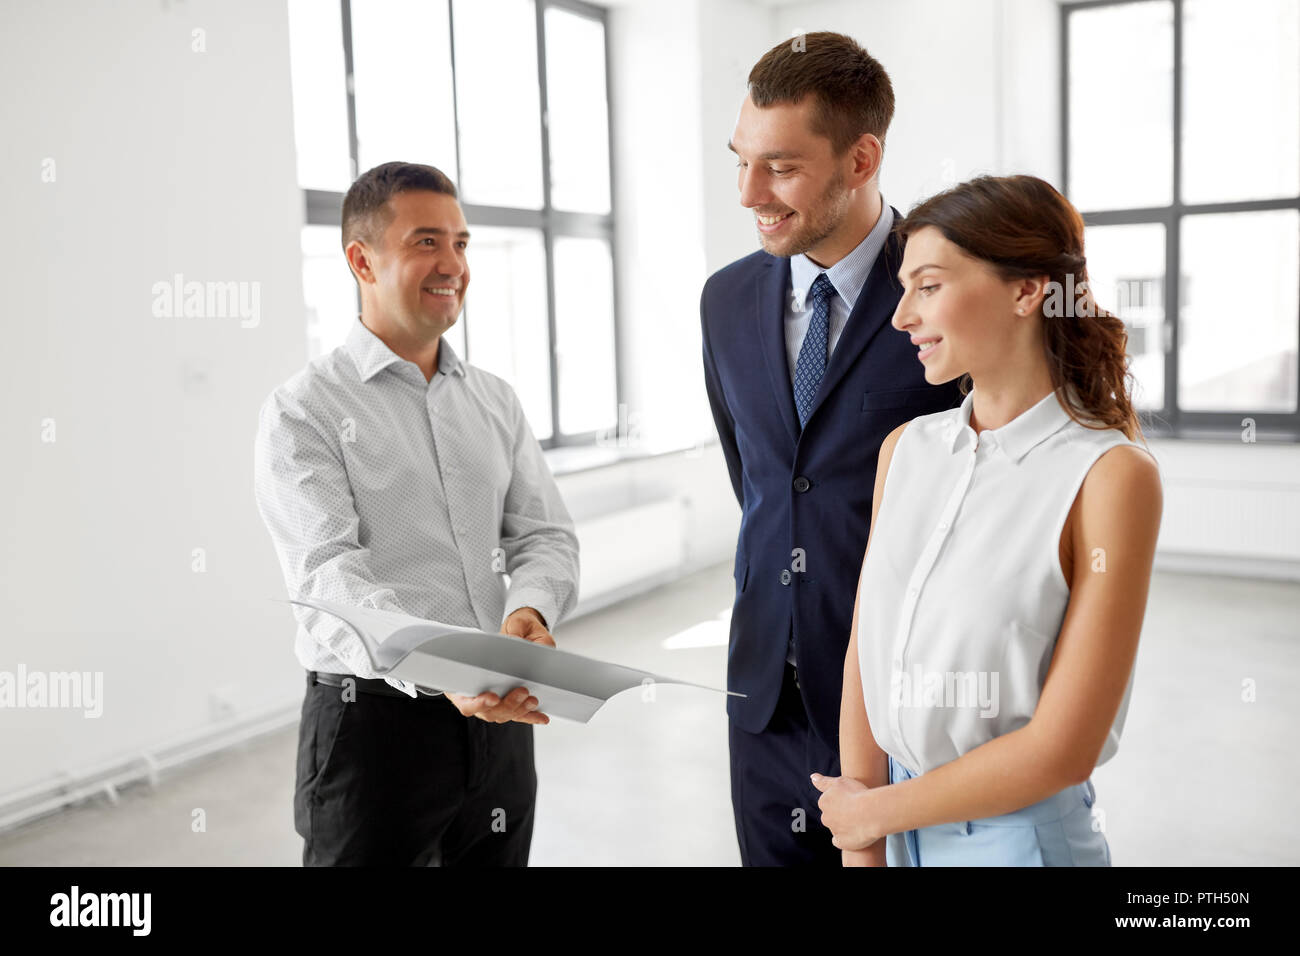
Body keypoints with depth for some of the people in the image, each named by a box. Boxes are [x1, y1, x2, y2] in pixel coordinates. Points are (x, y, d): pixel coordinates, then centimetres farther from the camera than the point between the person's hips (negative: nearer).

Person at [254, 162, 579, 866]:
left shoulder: (495, 401, 10)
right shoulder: (302, 412, -8)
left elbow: (544, 534, 7)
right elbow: (329, 575, -19)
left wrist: (530, 611, -16)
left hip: (499, 718, 5)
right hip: (374, 721, -5)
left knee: (501, 857, 18)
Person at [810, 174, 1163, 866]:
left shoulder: (1115, 476, -17)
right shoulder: (905, 448, -1)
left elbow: (1063, 749, -18)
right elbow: (864, 654, -2)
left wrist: (873, 811, -8)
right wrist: (861, 849, -8)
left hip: (1015, 834, -4)